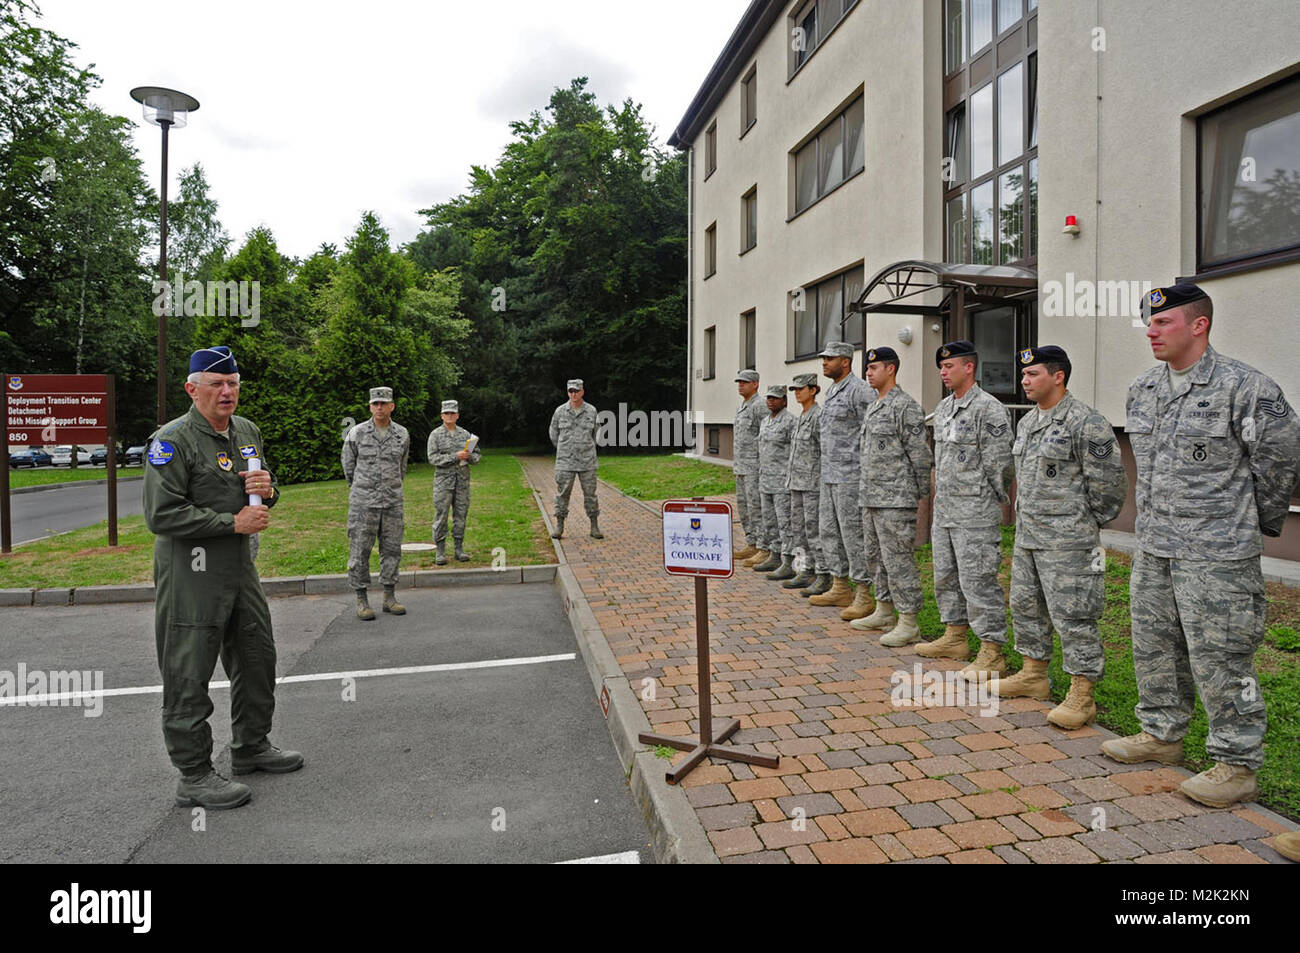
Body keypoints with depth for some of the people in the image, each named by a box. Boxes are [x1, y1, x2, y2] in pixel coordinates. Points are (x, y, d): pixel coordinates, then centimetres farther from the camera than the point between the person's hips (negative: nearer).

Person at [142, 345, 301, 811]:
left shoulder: (248, 432, 10)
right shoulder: (172, 441, -14)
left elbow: (266, 497, 21)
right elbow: (161, 514, -20)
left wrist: (267, 488, -3)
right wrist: (233, 522, -19)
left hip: (240, 567, 8)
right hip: (189, 574, -8)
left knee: (257, 659, 17)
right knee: (189, 677, 2)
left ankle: (252, 746, 36)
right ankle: (194, 776, 16)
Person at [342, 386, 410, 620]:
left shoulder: (402, 434, 5)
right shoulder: (357, 433, -3)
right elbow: (348, 465, 11)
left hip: (392, 502, 3)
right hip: (363, 503, -2)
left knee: (392, 549, 6)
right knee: (360, 551, 0)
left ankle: (389, 597, 17)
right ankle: (361, 600, 10)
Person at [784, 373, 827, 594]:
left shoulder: (820, 416, -12)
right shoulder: (800, 418, 15)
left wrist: (824, 484, -19)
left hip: (814, 481, -9)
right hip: (798, 481, 9)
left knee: (814, 529, -6)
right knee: (799, 528, 11)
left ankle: (824, 577, 1)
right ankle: (809, 572, 20)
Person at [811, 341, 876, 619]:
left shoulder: (860, 390, -12)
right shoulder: (832, 391, 18)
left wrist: (867, 475, -19)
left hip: (850, 476, -10)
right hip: (830, 476, 10)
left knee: (853, 533, -6)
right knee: (830, 531, 13)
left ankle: (865, 596, 2)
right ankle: (840, 588, 24)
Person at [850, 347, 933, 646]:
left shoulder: (905, 406, -12)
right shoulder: (873, 408, 17)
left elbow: (920, 454, -14)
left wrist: (920, 495, -13)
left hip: (896, 500, -10)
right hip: (871, 498, 10)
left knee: (899, 560, -5)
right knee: (879, 557, 16)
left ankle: (908, 624, 3)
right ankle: (884, 612, 28)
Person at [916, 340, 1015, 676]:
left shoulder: (989, 408, -13)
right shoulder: (943, 408, 14)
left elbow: (999, 464, -14)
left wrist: (984, 502, -8)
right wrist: (939, 499, 18)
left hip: (975, 514, -9)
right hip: (944, 511, 9)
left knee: (978, 580, -5)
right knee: (945, 577, 16)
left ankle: (992, 653, 5)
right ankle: (954, 638, 30)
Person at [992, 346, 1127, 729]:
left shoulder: (1086, 423, -14)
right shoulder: (1027, 422, 13)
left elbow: (1108, 482, -13)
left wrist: (1087, 524, -4)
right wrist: (1026, 519, 18)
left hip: (1068, 542, -9)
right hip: (1027, 536, 9)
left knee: (1073, 615, -4)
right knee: (1026, 606, 17)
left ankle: (1082, 697, 6)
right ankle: (1034, 675, 33)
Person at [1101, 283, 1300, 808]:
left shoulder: (1243, 387, -12)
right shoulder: (1142, 389, 9)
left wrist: (1256, 524, 4)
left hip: (1217, 554, -7)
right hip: (1152, 547, 7)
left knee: (1219, 658, 0)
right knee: (1153, 646, 17)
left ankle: (1237, 765, 16)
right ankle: (1162, 735, 34)